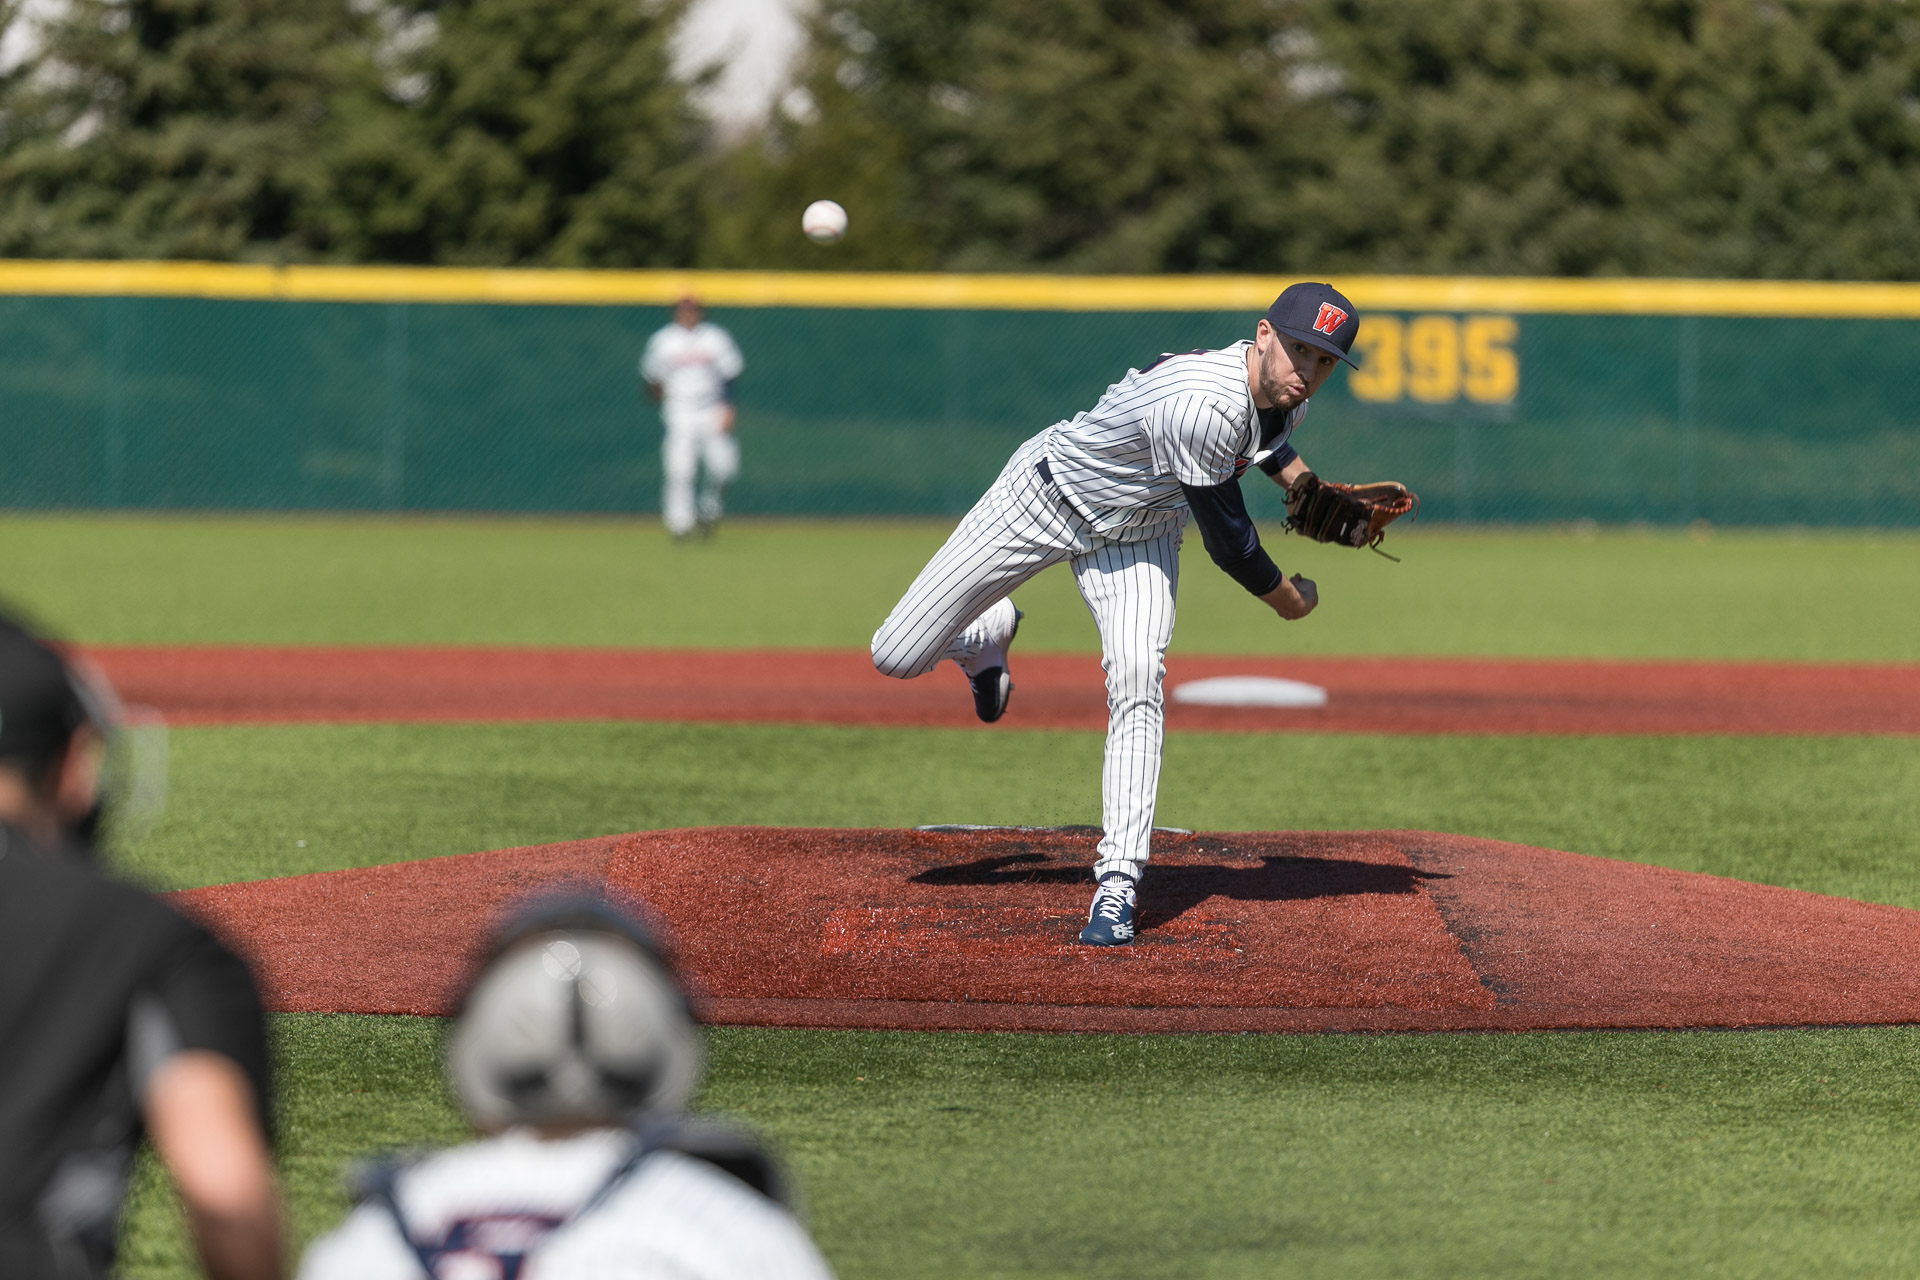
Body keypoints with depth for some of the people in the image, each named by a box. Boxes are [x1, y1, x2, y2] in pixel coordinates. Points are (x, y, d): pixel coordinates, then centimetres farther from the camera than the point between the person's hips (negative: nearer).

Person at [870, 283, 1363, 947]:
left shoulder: (1282, 388, -14)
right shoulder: (1202, 407, -41)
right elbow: (1227, 541, -28)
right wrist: (1289, 598, -11)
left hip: (1138, 533, 5)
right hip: (1047, 497, -5)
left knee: (1136, 678, -22)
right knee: (897, 656, -3)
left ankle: (1118, 882, -19)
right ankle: (987, 636, 34)